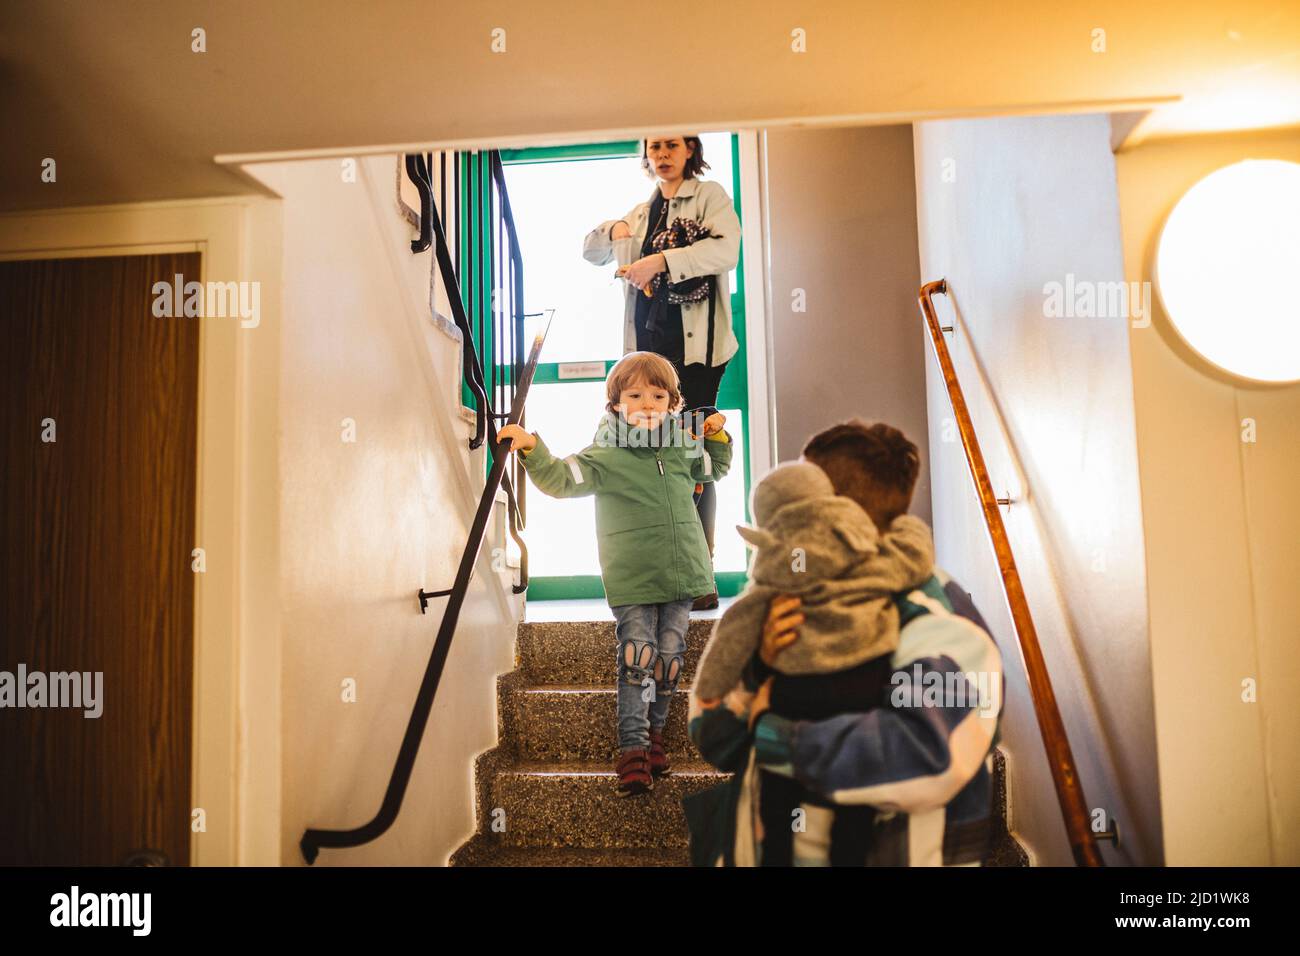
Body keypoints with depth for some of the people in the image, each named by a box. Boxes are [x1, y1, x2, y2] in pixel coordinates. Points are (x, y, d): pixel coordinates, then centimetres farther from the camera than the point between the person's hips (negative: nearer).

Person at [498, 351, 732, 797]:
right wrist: (532, 449, -32)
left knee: (670, 657, 7)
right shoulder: (604, 456, -6)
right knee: (636, 659, -11)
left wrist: (718, 436, 10)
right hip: (631, 581, -4)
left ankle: (653, 732, 26)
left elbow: (715, 469, 28)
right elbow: (560, 478, -17)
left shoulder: (683, 447, 8)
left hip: (680, 576, 4)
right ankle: (632, 751, -2)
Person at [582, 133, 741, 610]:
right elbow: (590, 252, 32)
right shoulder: (640, 213, 23)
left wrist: (661, 260, -24)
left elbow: (726, 249, -14)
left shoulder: (709, 196, 5)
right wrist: (611, 230, 11)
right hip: (647, 346, 6)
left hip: (694, 345, -6)